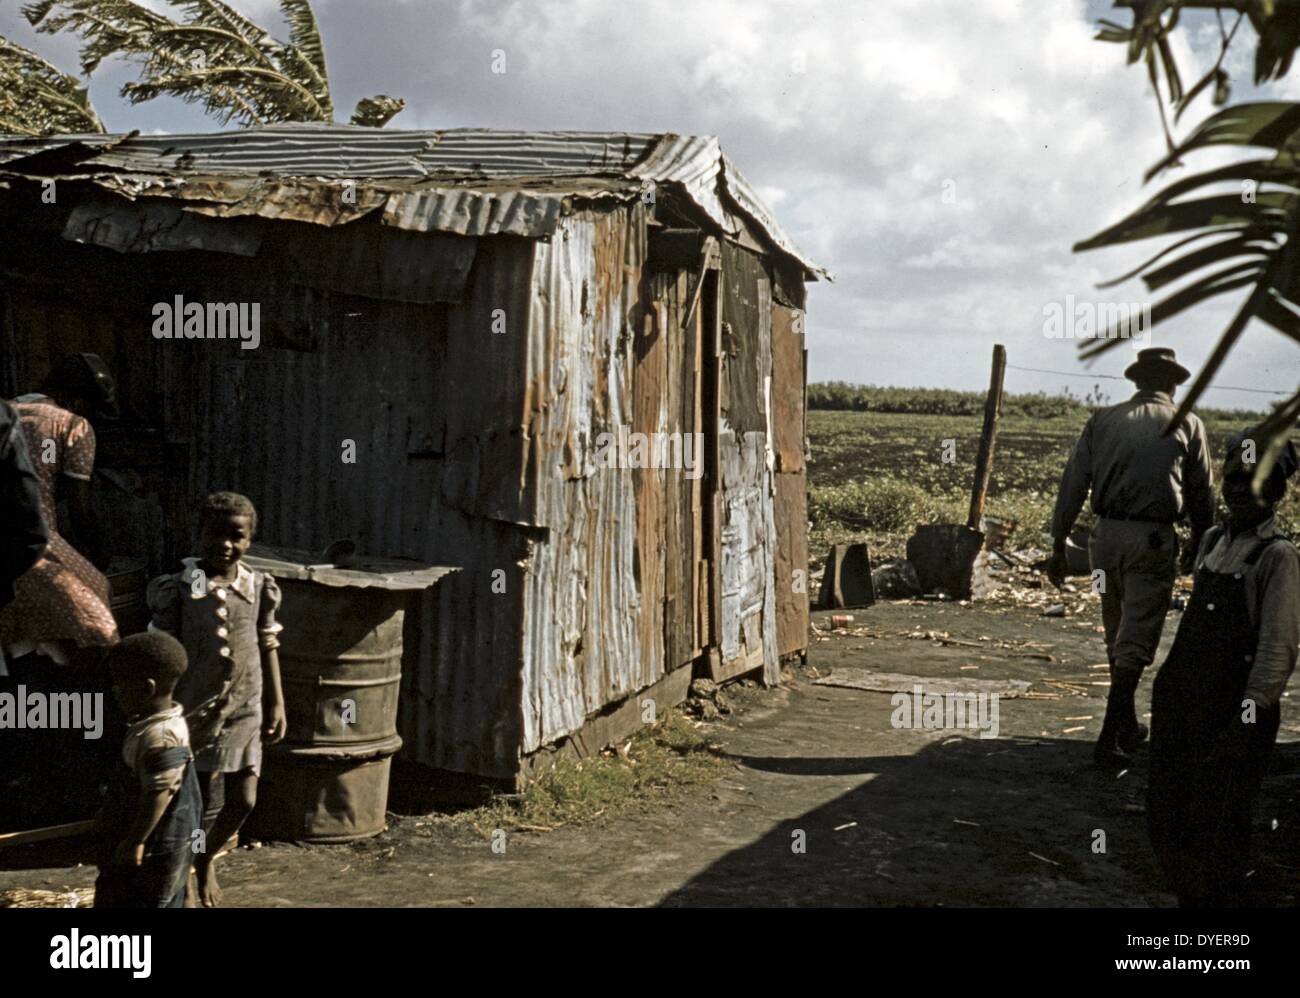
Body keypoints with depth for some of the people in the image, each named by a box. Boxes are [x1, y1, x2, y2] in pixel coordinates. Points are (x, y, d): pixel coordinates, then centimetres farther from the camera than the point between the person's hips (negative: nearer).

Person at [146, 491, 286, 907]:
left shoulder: (259, 588, 0)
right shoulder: (179, 589, -10)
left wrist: (276, 704, 8)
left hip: (244, 711, 4)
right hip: (194, 711, -3)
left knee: (243, 801, 9)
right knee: (201, 805, 3)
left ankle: (205, 860, 38)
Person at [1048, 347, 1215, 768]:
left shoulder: (1102, 420, 8)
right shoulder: (1187, 425, 4)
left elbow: (1072, 485, 4)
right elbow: (1201, 495, 7)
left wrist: (1058, 546, 7)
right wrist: (1198, 545, 19)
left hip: (1106, 535, 3)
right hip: (1153, 540, -3)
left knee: (1118, 635, 18)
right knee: (1136, 641, 0)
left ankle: (1128, 726, 31)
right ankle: (1109, 737, -5)